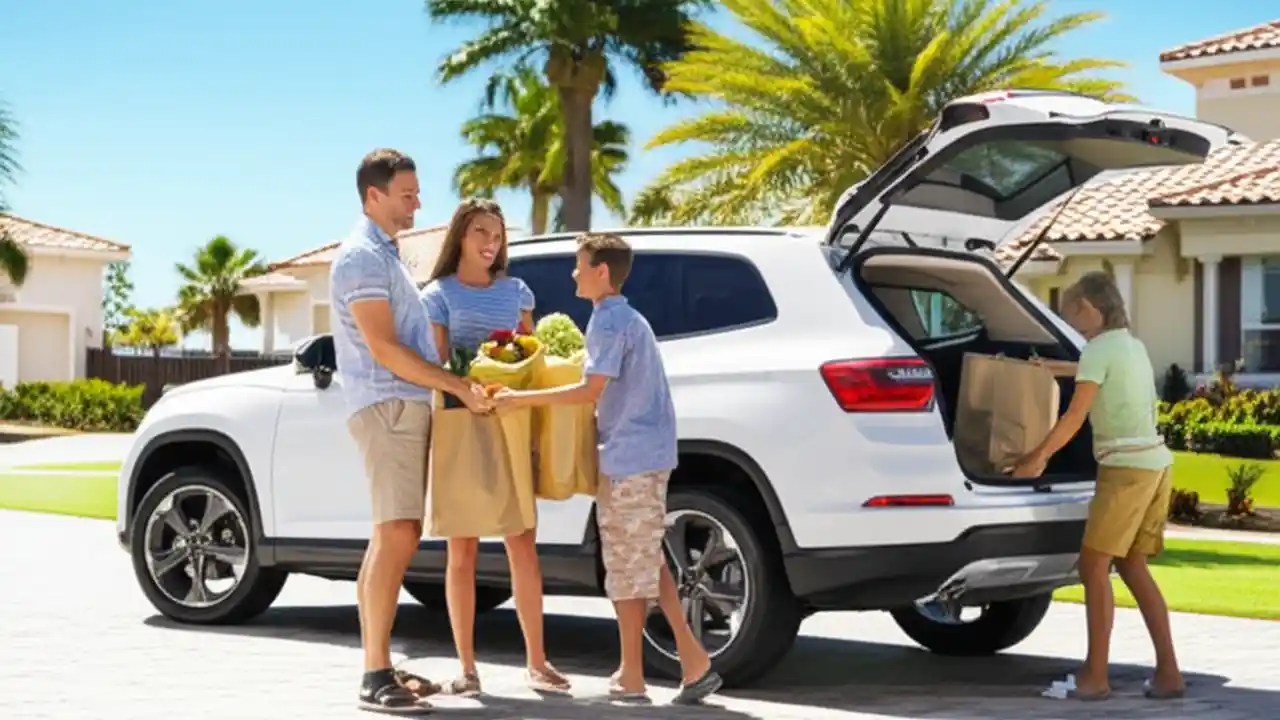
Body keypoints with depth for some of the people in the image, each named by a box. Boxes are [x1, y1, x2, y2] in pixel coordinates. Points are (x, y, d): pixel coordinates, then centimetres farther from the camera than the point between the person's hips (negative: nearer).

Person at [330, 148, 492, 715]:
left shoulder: (385, 254, 20)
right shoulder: (362, 255, -11)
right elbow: (382, 348, -17)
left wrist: (455, 383, 20)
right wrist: (458, 386, -15)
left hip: (406, 407, 10)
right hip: (386, 407, -10)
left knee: (395, 538, 9)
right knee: (396, 537, -15)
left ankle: (379, 667, 13)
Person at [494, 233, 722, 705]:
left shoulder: (607, 319, -12)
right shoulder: (629, 318, 18)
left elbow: (591, 389, -20)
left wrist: (522, 398, -16)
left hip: (629, 456, -10)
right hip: (645, 453, 10)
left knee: (628, 565, -3)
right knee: (644, 561, 13)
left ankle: (631, 676, 3)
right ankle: (692, 659, 8)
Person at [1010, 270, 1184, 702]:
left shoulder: (1098, 350, -9)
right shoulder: (1132, 346, 16)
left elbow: (1075, 415, -13)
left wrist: (1037, 458, -8)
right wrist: (1050, 367, 46)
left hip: (1127, 468, -9)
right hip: (1156, 463, 9)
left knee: (1095, 565, -6)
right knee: (1132, 566, 13)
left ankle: (1096, 676, -7)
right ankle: (1167, 673, 10)